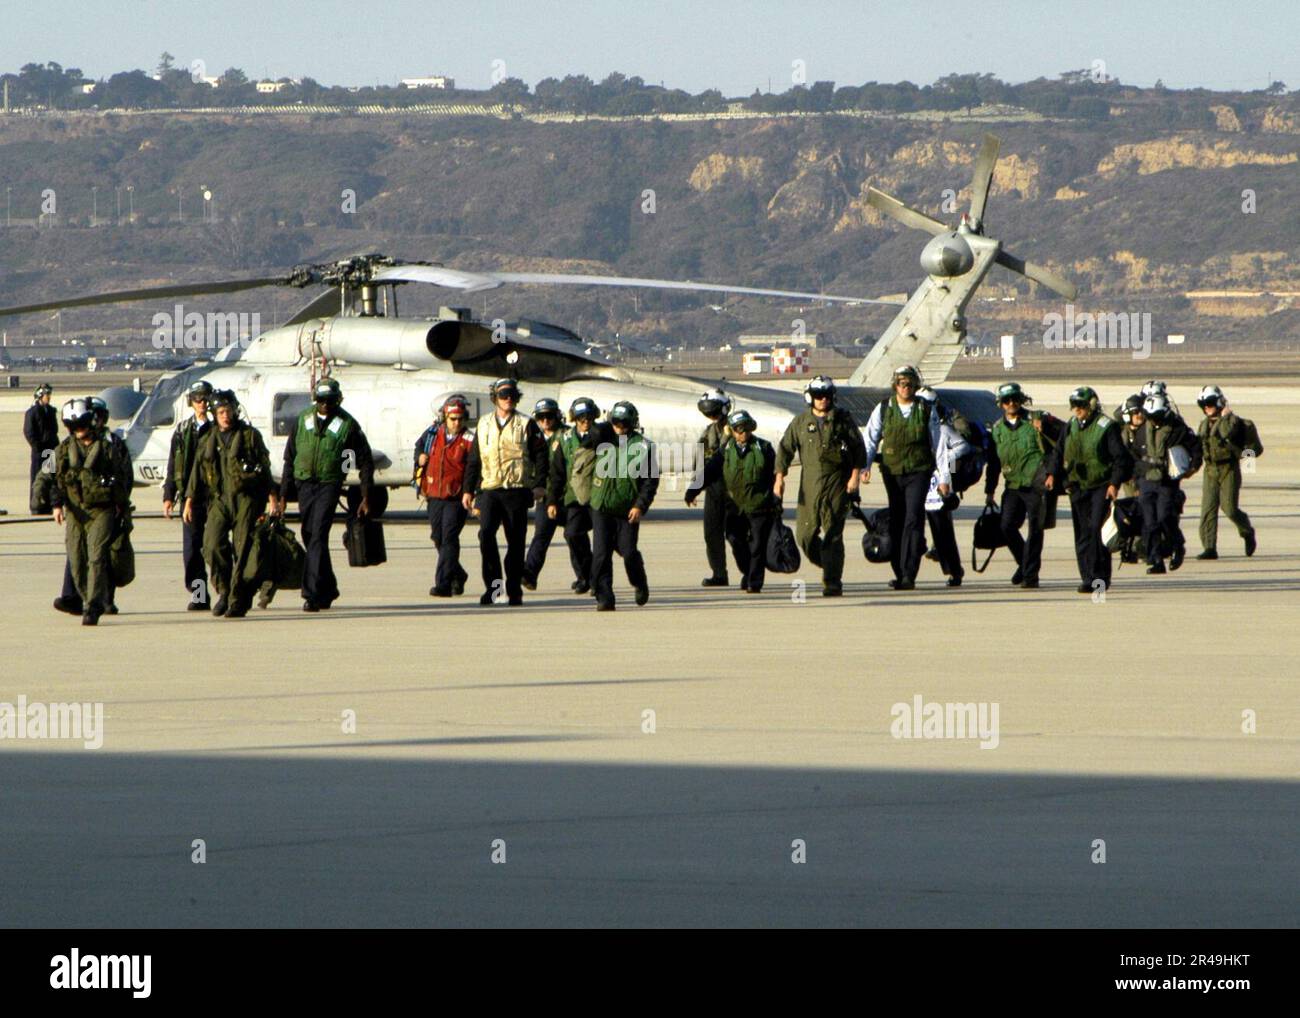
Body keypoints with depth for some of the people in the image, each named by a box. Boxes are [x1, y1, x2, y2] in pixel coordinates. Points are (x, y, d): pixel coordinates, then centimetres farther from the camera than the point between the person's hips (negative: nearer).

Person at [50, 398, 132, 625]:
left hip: (102, 510, -4)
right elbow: (57, 478, 6)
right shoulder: (65, 448, 10)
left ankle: (93, 608, -17)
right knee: (77, 560, 5)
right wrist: (57, 504, -8)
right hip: (75, 511, 4)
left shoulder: (109, 444, -1)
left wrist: (121, 505, 1)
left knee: (97, 558, -14)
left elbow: (123, 476, 3)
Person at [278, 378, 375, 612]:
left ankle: (312, 594, -19)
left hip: (329, 486, -5)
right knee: (309, 538, 11)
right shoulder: (304, 419, 8)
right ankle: (328, 590, 27)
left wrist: (366, 498, 0)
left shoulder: (347, 424, -2)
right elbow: (290, 458, 13)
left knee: (318, 537, -16)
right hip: (304, 484, 5)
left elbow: (365, 462, 3)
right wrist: (283, 496, 10)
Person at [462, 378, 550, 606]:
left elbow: (540, 455, 2)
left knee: (515, 542, 1)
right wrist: (468, 489, 12)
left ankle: (514, 592, 9)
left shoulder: (526, 425, 4)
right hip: (490, 490, 2)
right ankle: (492, 585, -9)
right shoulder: (484, 425, 13)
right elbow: (473, 460, 17)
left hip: (517, 491, -2)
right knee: (486, 533, -16)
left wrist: (539, 485, -9)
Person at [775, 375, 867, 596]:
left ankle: (832, 582, -7)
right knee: (805, 534, 0)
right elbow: (785, 448, 7)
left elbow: (859, 447, 5)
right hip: (809, 484, 3)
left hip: (837, 483, -3)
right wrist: (779, 477, -3)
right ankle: (828, 566, 26)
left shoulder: (843, 419, 2)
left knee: (832, 534, -9)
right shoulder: (800, 422, 8)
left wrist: (855, 475, -4)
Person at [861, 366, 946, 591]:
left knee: (913, 520, -14)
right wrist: (864, 467, -7)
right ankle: (899, 573, 14)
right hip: (892, 472, 2)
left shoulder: (927, 410, 4)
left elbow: (938, 444, 7)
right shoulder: (883, 410, 7)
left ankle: (909, 575, -16)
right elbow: (870, 440, 8)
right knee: (896, 521, 5)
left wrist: (944, 477, 5)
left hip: (918, 472, -2)